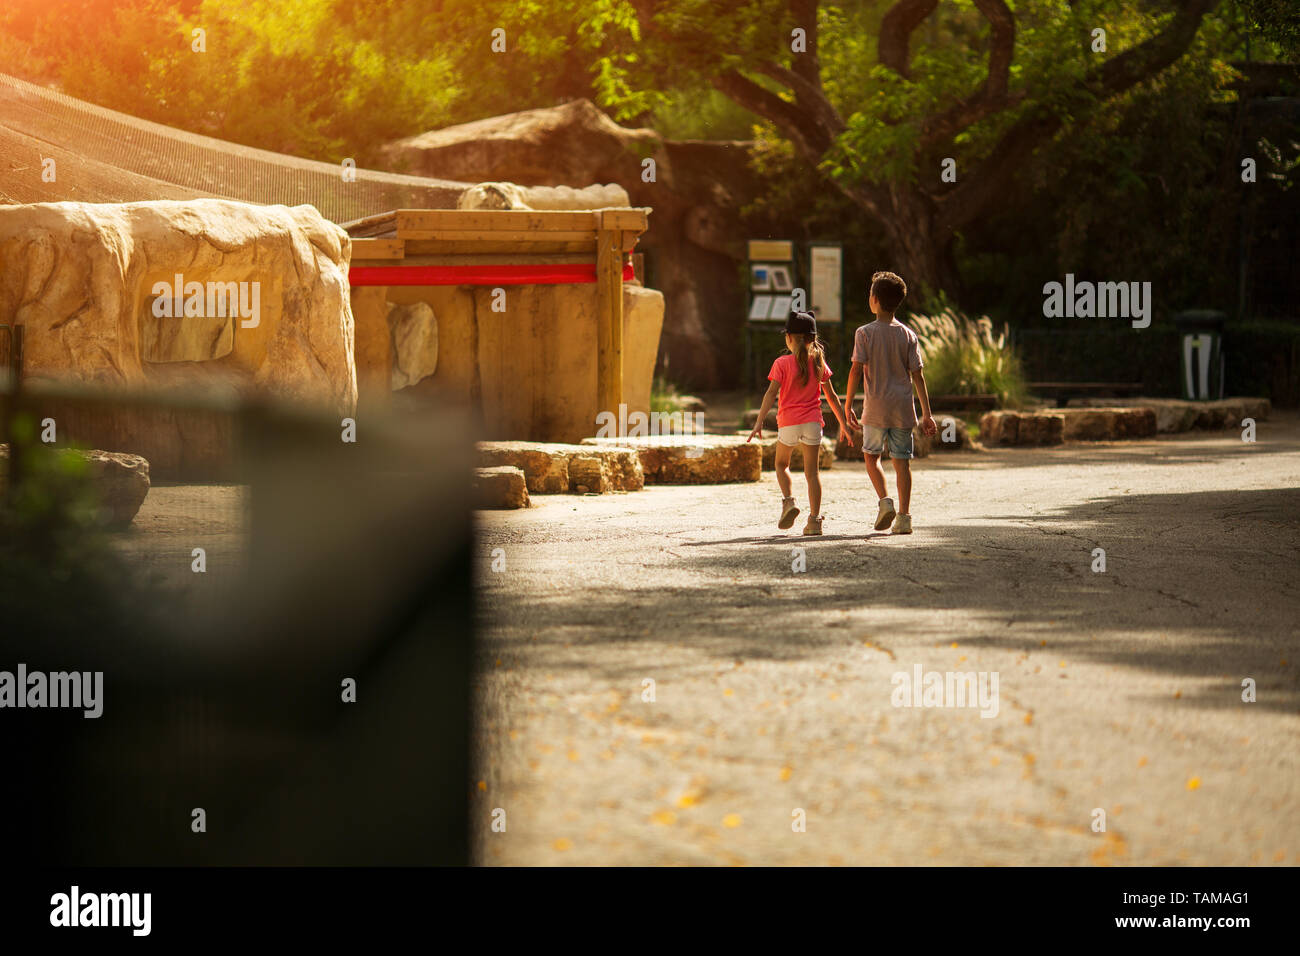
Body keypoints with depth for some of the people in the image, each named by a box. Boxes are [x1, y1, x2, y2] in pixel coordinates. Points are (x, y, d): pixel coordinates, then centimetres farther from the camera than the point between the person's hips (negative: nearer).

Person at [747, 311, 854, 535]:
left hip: (788, 422, -2)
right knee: (811, 471, 4)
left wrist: (759, 422, -13)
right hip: (812, 421, 2)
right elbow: (831, 395, 8)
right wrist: (843, 423, 15)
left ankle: (788, 502, -2)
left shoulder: (782, 363, -4)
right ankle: (814, 520, -2)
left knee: (781, 464, 20)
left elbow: (771, 393, -12)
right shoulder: (818, 362, 5)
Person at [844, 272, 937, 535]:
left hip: (876, 408, -2)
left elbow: (856, 370, -10)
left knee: (871, 455, 15)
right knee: (902, 461, 5)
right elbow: (918, 376, 1)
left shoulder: (865, 333, -4)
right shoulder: (908, 335, 4)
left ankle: (885, 500, -5)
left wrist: (848, 406, -3)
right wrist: (927, 413, 3)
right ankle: (904, 517, -1)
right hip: (903, 409, 2)